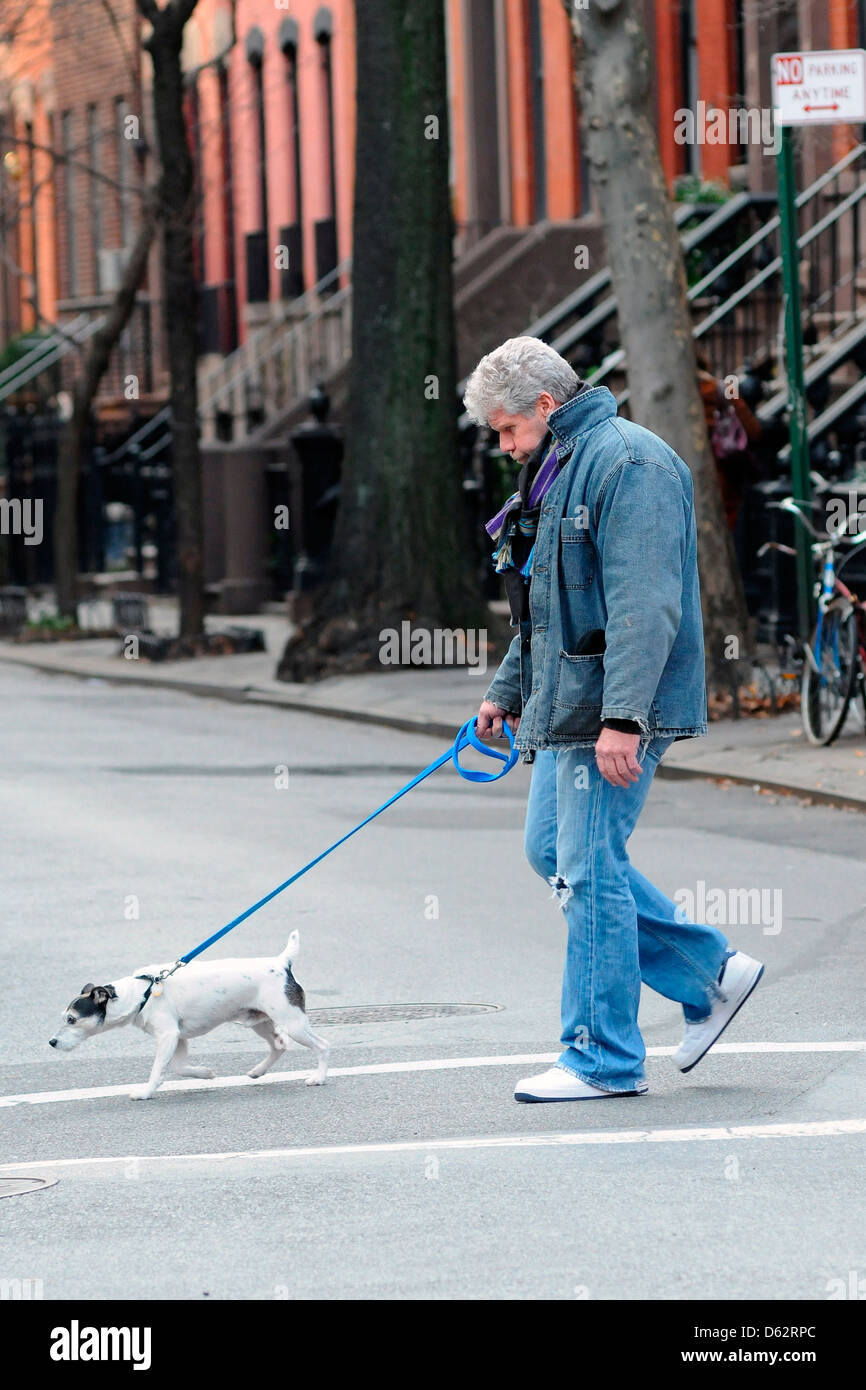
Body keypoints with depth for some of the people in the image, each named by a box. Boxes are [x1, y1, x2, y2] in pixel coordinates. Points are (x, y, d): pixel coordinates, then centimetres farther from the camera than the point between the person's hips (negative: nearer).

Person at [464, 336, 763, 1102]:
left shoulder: (629, 462, -16)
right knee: (553, 851, 13)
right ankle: (711, 973, 21)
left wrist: (622, 717, -28)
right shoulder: (561, 468, 17)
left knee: (590, 870, -7)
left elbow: (644, 602, -24)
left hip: (615, 713, -11)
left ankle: (604, 1060, 2)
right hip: (567, 707, 11)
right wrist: (507, 691, 28)